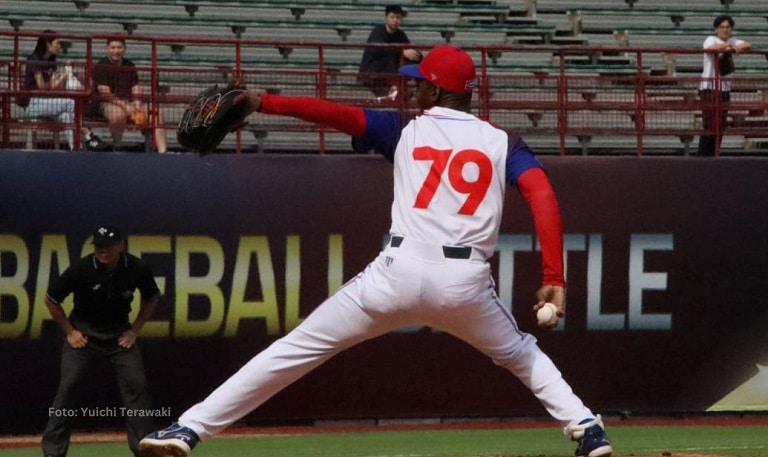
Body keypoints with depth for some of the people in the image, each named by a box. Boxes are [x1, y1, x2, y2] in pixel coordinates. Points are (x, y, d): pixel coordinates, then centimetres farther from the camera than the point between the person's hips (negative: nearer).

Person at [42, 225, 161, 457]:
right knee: (67, 388, -9)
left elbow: (151, 299, 6)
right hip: (83, 334, -2)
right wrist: (69, 331, -6)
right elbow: (51, 299, -6)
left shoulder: (137, 269, -15)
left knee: (137, 386, -5)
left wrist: (134, 330, 1)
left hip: (119, 334, 2)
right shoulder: (81, 269, -21)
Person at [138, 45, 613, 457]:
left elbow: (336, 112, -2)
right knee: (521, 354, 31)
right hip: (467, 283, 1)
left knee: (298, 349, 5)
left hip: (399, 272, -1)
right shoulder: (502, 143, 14)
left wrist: (262, 103, -4)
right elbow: (544, 197, -2)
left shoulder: (405, 129, 13)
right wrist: (554, 279, -5)